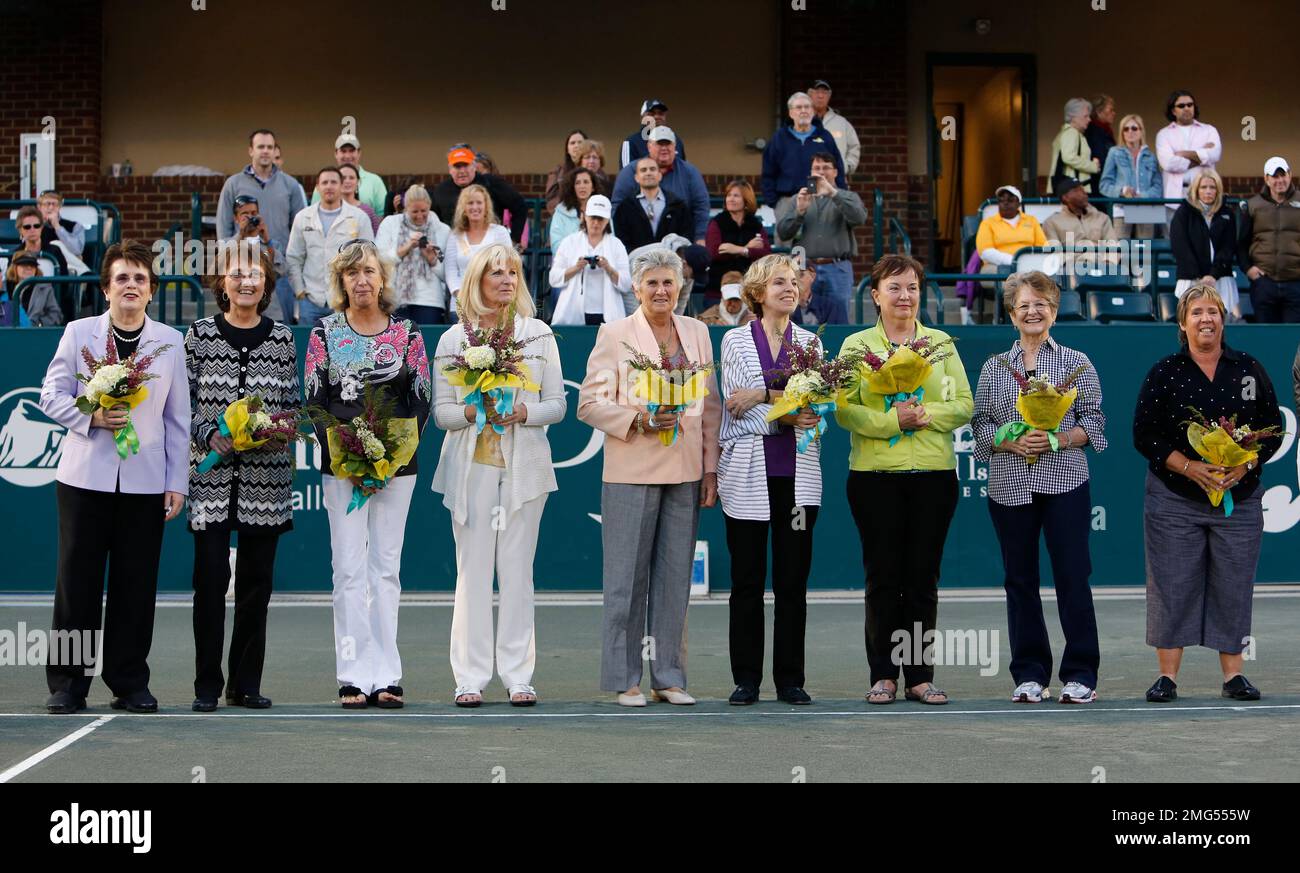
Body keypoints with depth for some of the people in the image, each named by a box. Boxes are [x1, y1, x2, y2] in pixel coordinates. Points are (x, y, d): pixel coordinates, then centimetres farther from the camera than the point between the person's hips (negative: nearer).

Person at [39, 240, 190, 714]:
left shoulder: (170, 342, 7)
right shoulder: (78, 333, 4)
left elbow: (177, 419, 8)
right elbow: (51, 396, 4)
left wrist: (178, 482, 4)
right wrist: (92, 417, -14)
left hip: (145, 480, 1)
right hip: (85, 476, -1)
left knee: (136, 584, 3)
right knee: (77, 581, 0)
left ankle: (129, 683, 12)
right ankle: (67, 684, 8)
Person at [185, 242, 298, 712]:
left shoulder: (282, 338, 8)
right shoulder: (200, 335, 4)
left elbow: (293, 403, 10)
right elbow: (184, 401, 4)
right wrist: (211, 435, -11)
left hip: (265, 473, 2)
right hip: (212, 471, -2)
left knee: (257, 577, 4)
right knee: (211, 575, -4)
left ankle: (246, 683, 13)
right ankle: (207, 684, 2)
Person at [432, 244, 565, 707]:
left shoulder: (538, 334, 7)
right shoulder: (453, 339, 5)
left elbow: (557, 404, 6)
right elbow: (441, 411, 4)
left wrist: (525, 412, -13)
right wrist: (472, 412, -16)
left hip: (524, 465, 1)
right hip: (472, 464, -1)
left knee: (517, 569, 1)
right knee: (473, 570, -1)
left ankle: (518, 675, 5)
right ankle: (470, 677, 2)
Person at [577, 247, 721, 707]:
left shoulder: (697, 332, 12)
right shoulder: (614, 334, 0)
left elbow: (710, 406, 14)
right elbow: (589, 403, -3)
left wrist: (711, 468, 9)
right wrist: (638, 419, -17)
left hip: (685, 474, 4)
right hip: (631, 471, -4)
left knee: (676, 578, 6)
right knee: (627, 578, -1)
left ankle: (669, 677, 13)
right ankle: (625, 679, 5)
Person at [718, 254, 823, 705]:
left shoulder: (809, 342, 11)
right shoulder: (735, 340, 5)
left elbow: (815, 404, -3)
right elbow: (737, 407, -5)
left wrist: (764, 395, -13)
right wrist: (786, 416, -15)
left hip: (797, 474, 2)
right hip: (748, 474, -2)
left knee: (793, 580, 2)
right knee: (747, 580, 0)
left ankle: (790, 680, 7)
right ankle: (746, 680, 7)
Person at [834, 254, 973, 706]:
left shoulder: (940, 342, 9)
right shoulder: (857, 345, 4)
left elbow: (964, 405, 4)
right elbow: (844, 410, -5)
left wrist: (926, 415, -14)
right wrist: (892, 420, -18)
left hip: (934, 473, 1)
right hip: (875, 474, -1)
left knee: (923, 578, 3)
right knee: (883, 576, 0)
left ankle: (920, 675, 9)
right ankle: (883, 675, 7)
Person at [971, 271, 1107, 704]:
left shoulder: (1076, 363, 7)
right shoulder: (994, 367, 11)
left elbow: (1094, 420, 4)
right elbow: (980, 425, 8)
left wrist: (1059, 439, -12)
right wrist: (1012, 442, -10)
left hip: (1065, 482, -2)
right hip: (1009, 486, 2)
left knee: (1073, 576, -5)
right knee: (1020, 579, 4)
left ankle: (1080, 674, 1)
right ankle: (1029, 675, 11)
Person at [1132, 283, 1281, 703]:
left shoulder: (1249, 370, 7)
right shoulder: (1164, 373, 1)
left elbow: (1272, 429, 8)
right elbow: (1144, 435, -3)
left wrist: (1245, 466, -10)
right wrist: (1191, 468, -14)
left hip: (1239, 499, 2)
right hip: (1175, 499, -2)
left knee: (1234, 586, 3)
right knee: (1172, 586, -2)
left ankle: (1233, 673, 12)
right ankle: (1167, 676, 5)